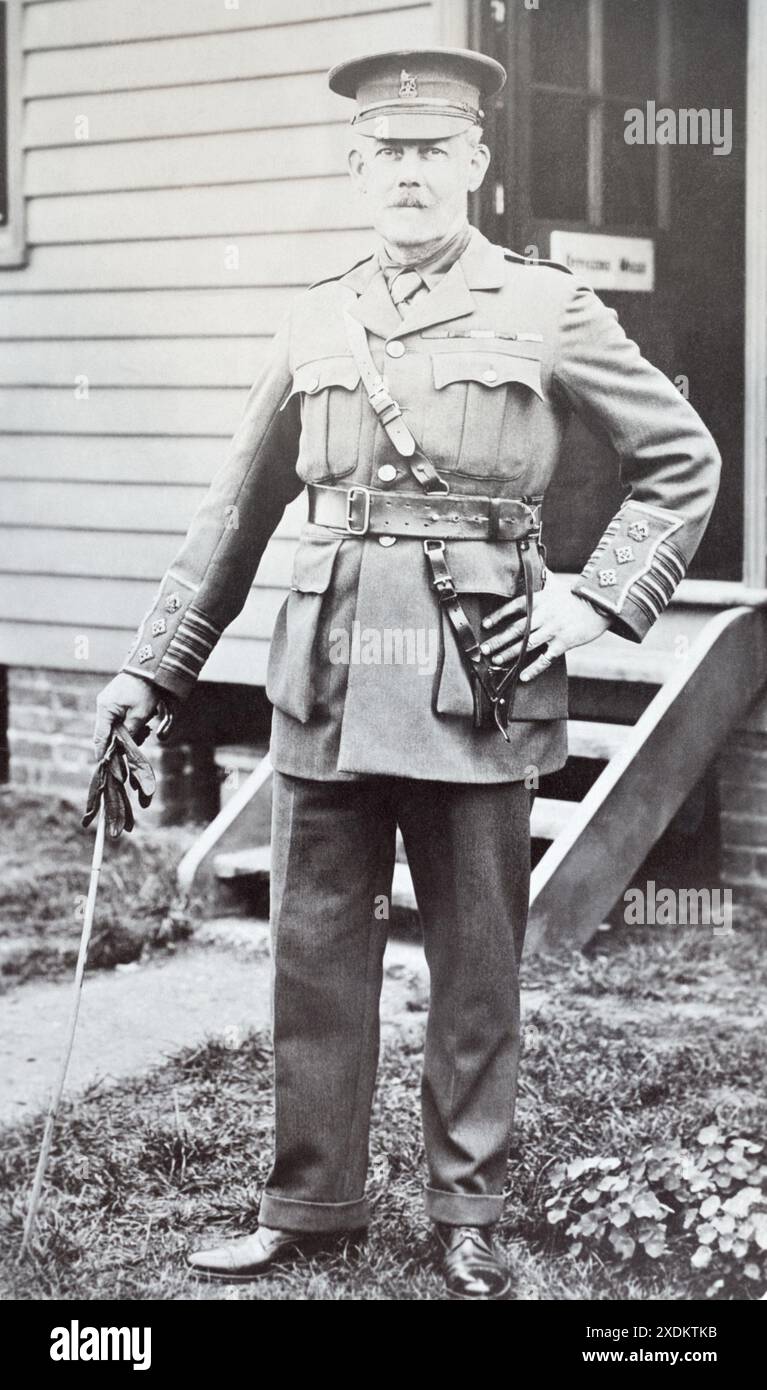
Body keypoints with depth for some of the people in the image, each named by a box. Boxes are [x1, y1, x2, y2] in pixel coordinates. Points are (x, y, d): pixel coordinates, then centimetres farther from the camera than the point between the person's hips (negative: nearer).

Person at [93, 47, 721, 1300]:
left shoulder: (546, 309, 1)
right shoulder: (316, 323, 10)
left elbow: (684, 463, 6)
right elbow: (239, 512, 14)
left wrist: (600, 599, -6)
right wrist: (156, 666, 12)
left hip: (478, 686, -3)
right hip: (329, 681, 3)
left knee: (476, 964, 7)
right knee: (313, 952, 8)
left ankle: (468, 1216, 20)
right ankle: (310, 1200, 22)